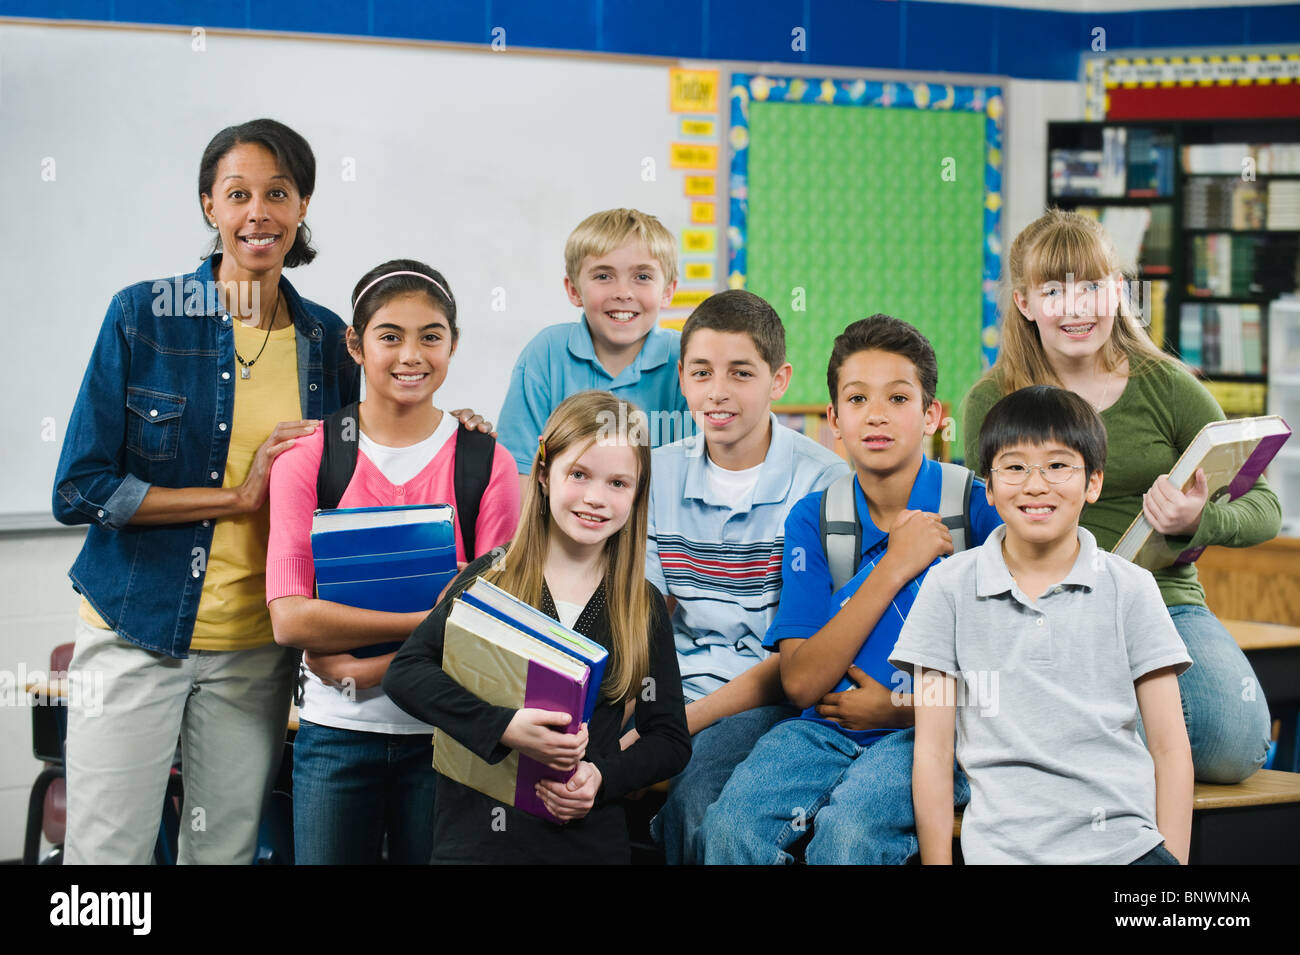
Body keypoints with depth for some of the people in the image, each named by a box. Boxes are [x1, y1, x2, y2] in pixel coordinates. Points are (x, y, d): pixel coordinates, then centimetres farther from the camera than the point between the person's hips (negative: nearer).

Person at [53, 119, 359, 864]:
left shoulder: (327, 340, 4)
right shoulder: (143, 315, -6)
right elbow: (81, 489, -10)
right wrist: (240, 497, -15)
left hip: (258, 647, 3)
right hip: (137, 632, -3)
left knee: (226, 850, 11)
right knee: (107, 852, -2)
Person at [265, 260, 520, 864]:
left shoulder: (487, 465, 0)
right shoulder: (307, 457, -1)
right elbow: (289, 619, -10)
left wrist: (366, 669, -15)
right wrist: (431, 623, -17)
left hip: (442, 735, 0)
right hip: (336, 732, 0)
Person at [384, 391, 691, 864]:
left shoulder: (644, 608, 5)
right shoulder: (489, 580, -1)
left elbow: (671, 739, 7)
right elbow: (404, 672, -10)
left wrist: (602, 775, -12)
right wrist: (504, 727, -22)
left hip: (592, 841, 2)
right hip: (477, 837, -1)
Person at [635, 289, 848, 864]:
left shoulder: (821, 484, -7)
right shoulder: (655, 476, 10)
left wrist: (677, 724, -20)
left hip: (774, 697, -4)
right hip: (677, 686, 4)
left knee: (697, 790, -33)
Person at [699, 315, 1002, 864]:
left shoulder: (977, 507, -2)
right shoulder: (812, 519, 6)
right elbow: (801, 683, -5)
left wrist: (903, 708, -6)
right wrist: (894, 567, -10)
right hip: (827, 729, 3)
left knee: (849, 828, -33)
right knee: (732, 821, -27)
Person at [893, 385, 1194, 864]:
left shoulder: (1130, 588, 8)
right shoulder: (950, 587, 6)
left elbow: (1170, 748, 9)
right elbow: (933, 751, 6)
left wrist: (1173, 858, 0)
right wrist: (937, 861, 1)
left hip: (1126, 843, 0)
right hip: (1002, 848, 0)